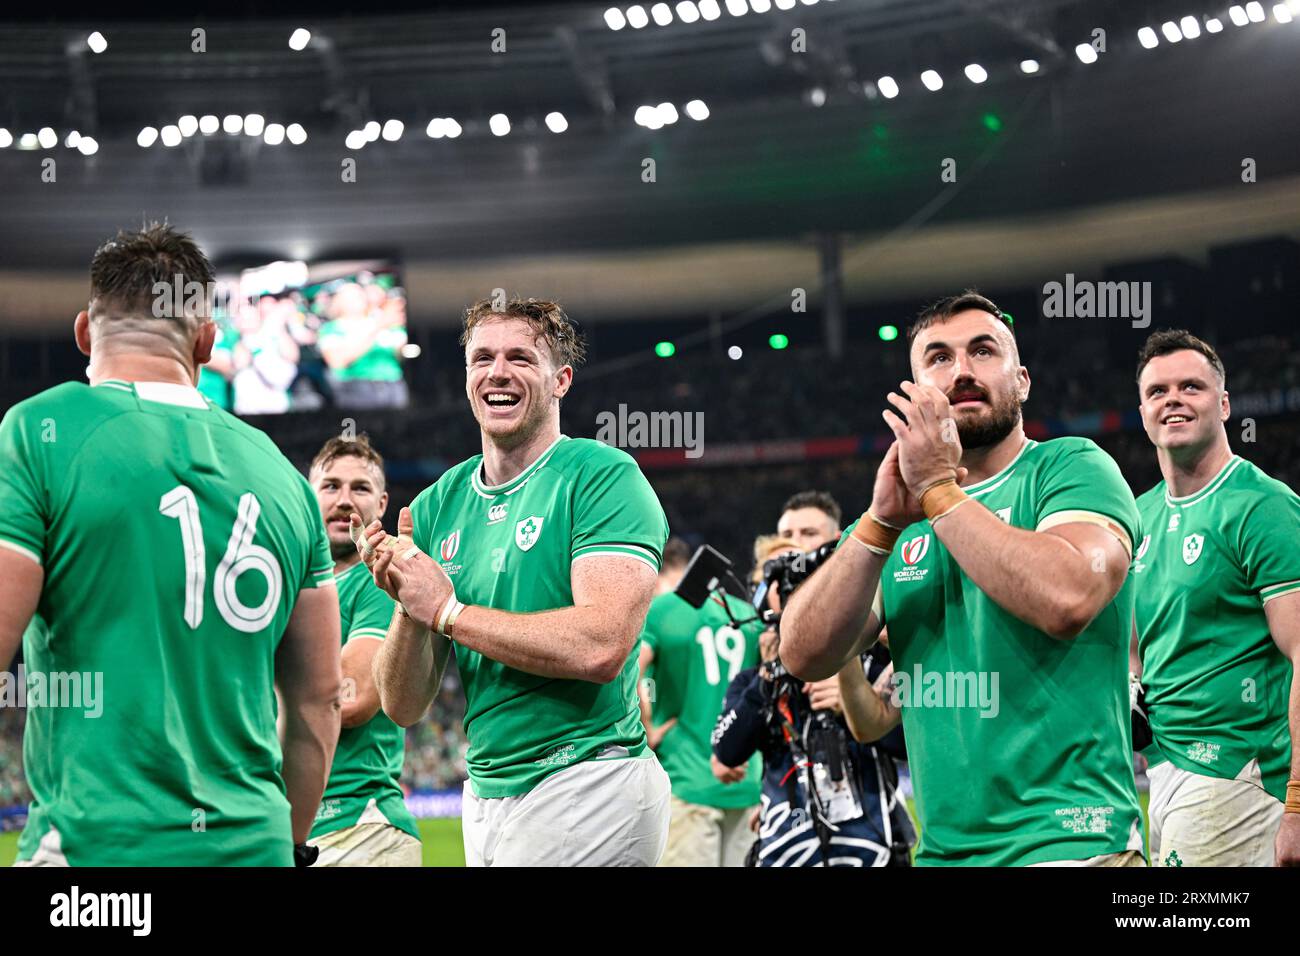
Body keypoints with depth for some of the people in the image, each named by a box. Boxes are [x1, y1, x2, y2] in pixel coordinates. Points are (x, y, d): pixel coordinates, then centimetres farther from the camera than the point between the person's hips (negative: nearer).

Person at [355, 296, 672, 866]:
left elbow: (601, 647, -23)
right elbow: (404, 707, 7)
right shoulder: (436, 508, 9)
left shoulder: (604, 476, -8)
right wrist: (408, 606, -12)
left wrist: (446, 611, -14)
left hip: (589, 786, -5)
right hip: (486, 793, 6)